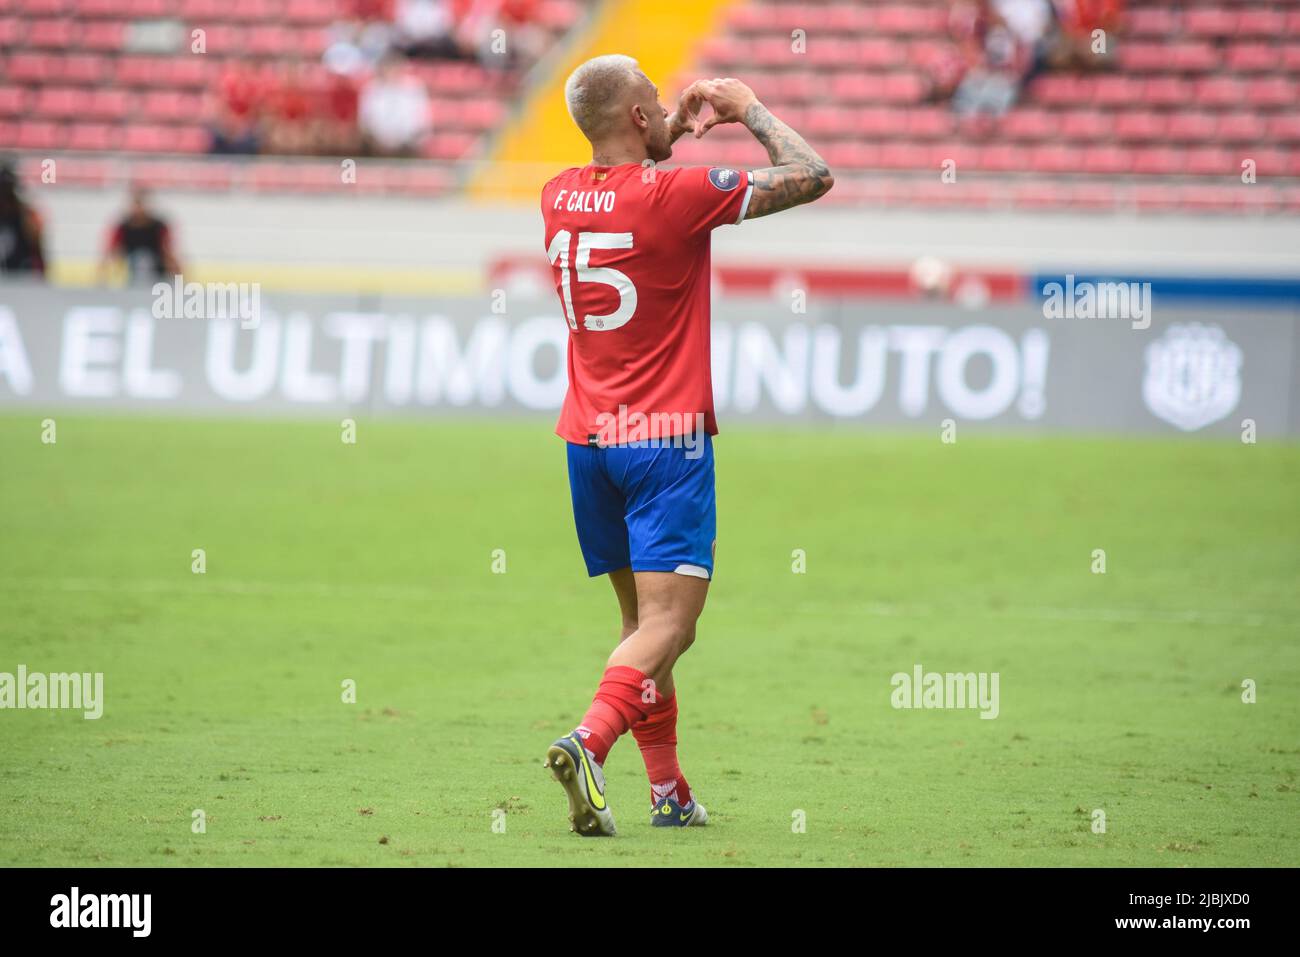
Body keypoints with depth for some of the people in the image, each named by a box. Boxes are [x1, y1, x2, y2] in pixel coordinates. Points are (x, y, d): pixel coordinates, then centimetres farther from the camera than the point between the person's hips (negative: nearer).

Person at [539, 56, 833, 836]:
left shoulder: (560, 197, 6)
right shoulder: (680, 194, -13)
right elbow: (813, 177, -8)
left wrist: (676, 127, 26)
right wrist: (749, 109, 6)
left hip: (588, 440, 7)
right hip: (667, 438, -7)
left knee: (645, 621, 14)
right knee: (667, 624, -11)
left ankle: (669, 792, 14)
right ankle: (590, 742, -32)